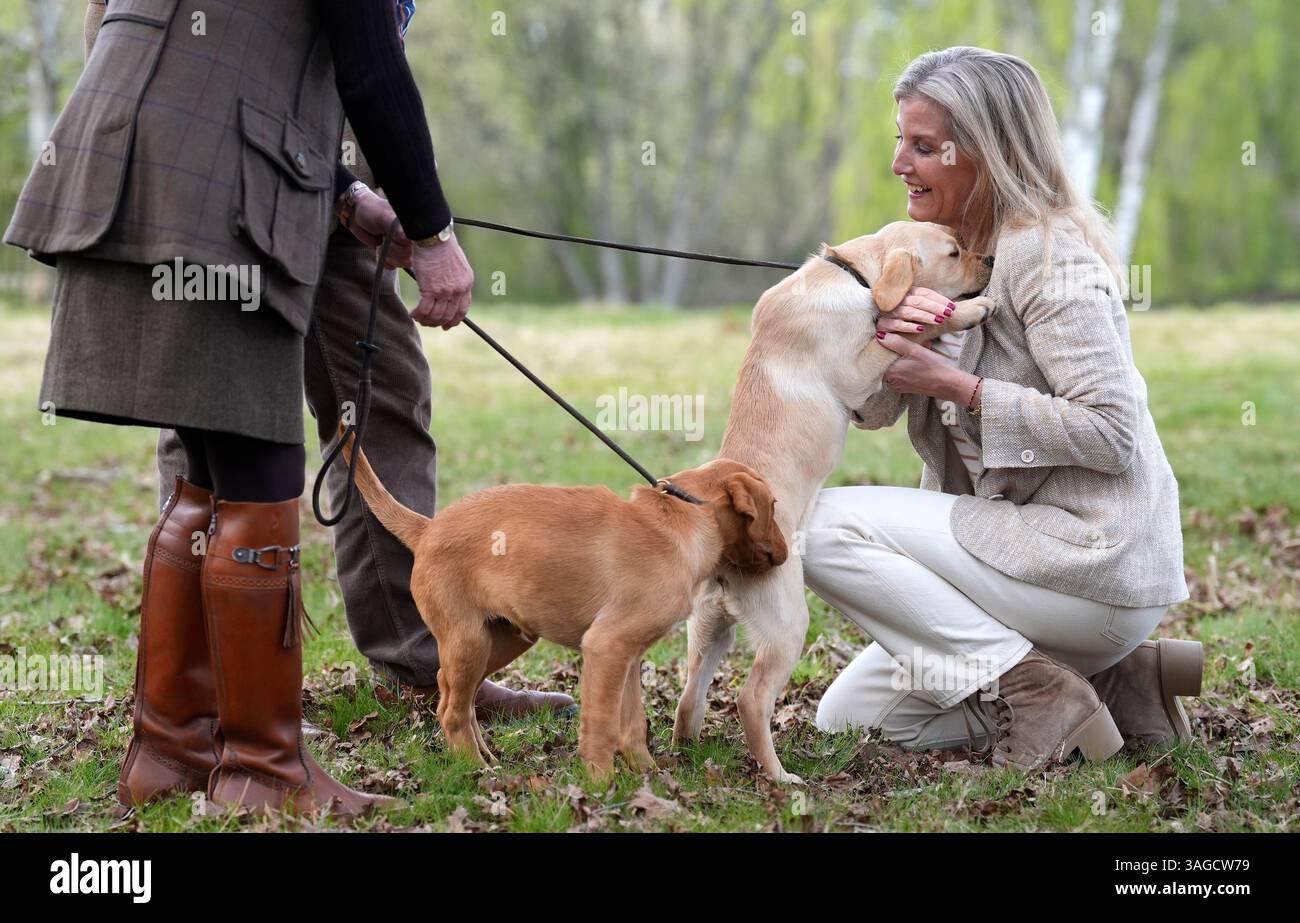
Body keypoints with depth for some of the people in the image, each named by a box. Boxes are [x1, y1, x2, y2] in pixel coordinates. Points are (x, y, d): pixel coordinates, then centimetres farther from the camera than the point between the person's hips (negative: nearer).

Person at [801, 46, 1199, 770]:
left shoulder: (1047, 254, -16)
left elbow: (1112, 434, -23)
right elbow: (871, 409, 9)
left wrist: (957, 385, -21)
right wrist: (890, 334, -13)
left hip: (1095, 559, -10)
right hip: (1019, 537, 10)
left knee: (828, 525, -18)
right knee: (848, 715, 8)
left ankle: (1025, 684, -14)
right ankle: (1117, 685, 7)